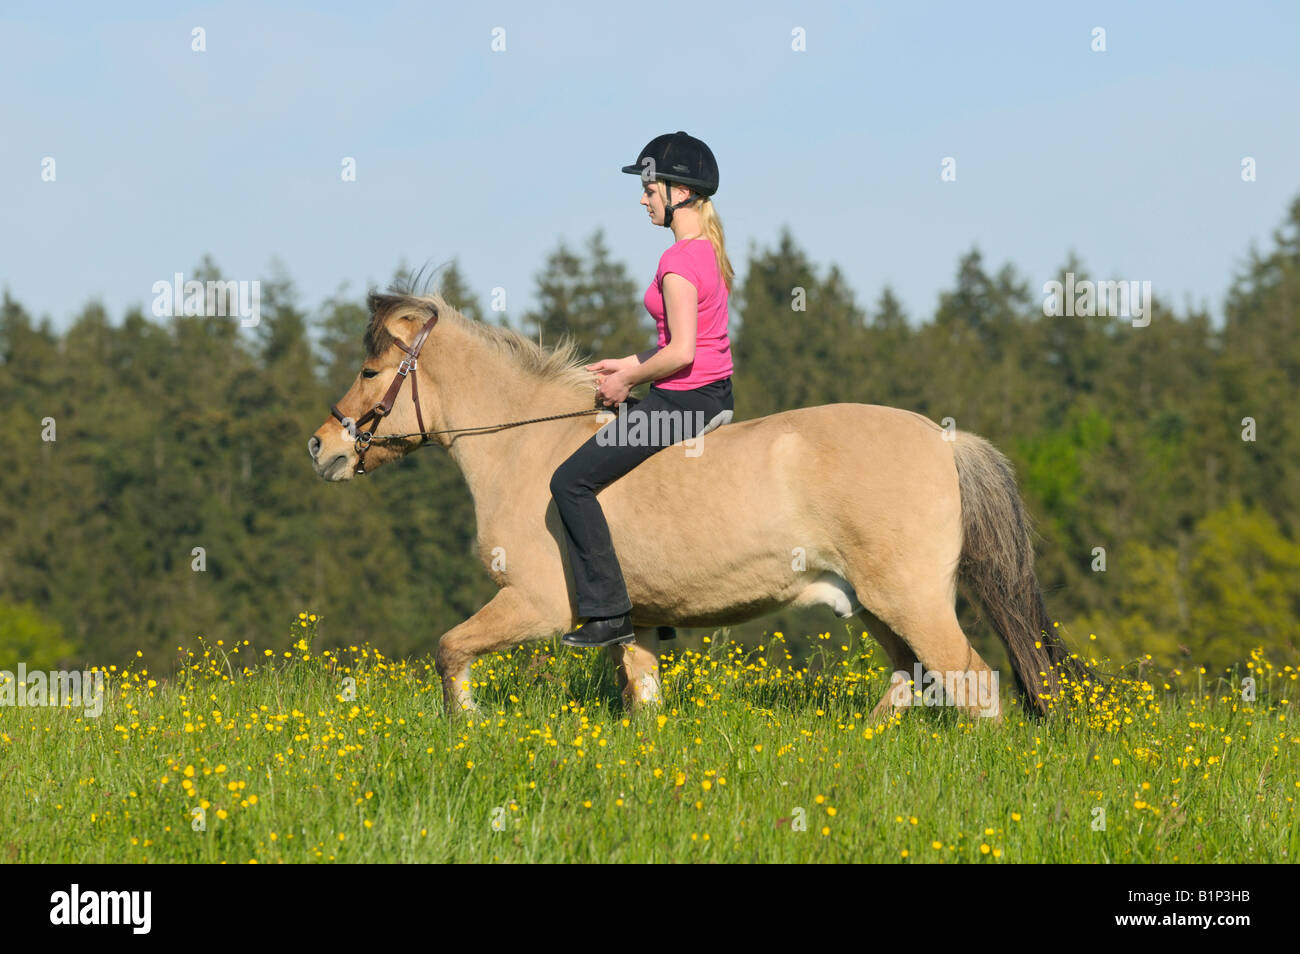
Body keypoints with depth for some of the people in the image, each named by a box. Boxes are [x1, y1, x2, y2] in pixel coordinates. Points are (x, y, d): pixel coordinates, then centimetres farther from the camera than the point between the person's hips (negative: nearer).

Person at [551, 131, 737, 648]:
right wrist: (630, 365, 14)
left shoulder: (679, 260, -20)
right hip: (717, 396, 10)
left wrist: (628, 380, -10)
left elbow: (682, 352, -25)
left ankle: (610, 613, -4)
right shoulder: (711, 249, 10)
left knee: (571, 482, -3)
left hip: (682, 400, -10)